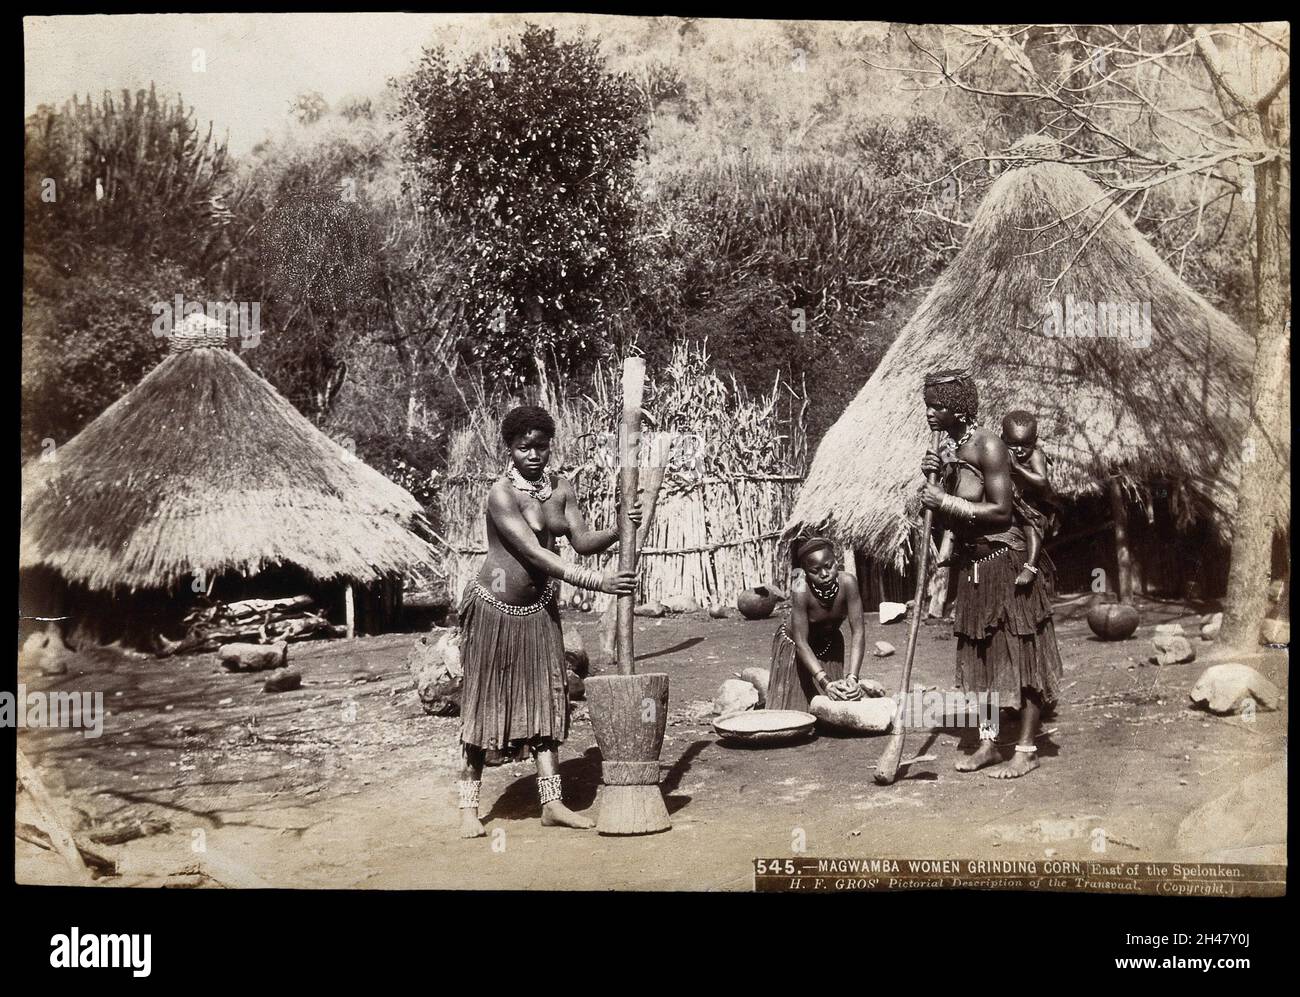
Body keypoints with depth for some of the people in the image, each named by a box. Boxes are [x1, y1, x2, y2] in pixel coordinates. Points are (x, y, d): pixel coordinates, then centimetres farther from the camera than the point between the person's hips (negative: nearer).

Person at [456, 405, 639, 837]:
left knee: (546, 700, 4)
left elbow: (583, 541, 1)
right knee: (483, 703, 0)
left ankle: (551, 802, 9)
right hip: (495, 608, -6)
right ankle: (469, 808, 8)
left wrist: (620, 530, -19)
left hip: (539, 608, 6)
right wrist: (599, 582, -31)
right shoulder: (502, 493, -20)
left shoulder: (561, 489, 2)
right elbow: (535, 554, -27)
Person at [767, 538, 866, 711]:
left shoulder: (847, 583, -29)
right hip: (794, 646, -3)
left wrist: (852, 677, -38)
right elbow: (801, 642, -32)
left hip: (829, 644, 3)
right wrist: (825, 683, -41)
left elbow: (858, 631, -27)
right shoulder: (801, 590, -34)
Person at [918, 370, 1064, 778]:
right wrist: (935, 480, -3)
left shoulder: (988, 446, -15)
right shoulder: (952, 453, 9)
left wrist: (946, 501, -19)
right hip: (972, 566, 9)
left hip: (1006, 562, -9)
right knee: (980, 655, 12)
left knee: (1020, 654, -2)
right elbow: (948, 518, 13)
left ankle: (1027, 750, 4)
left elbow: (1001, 511, -21)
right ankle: (987, 742, 21)